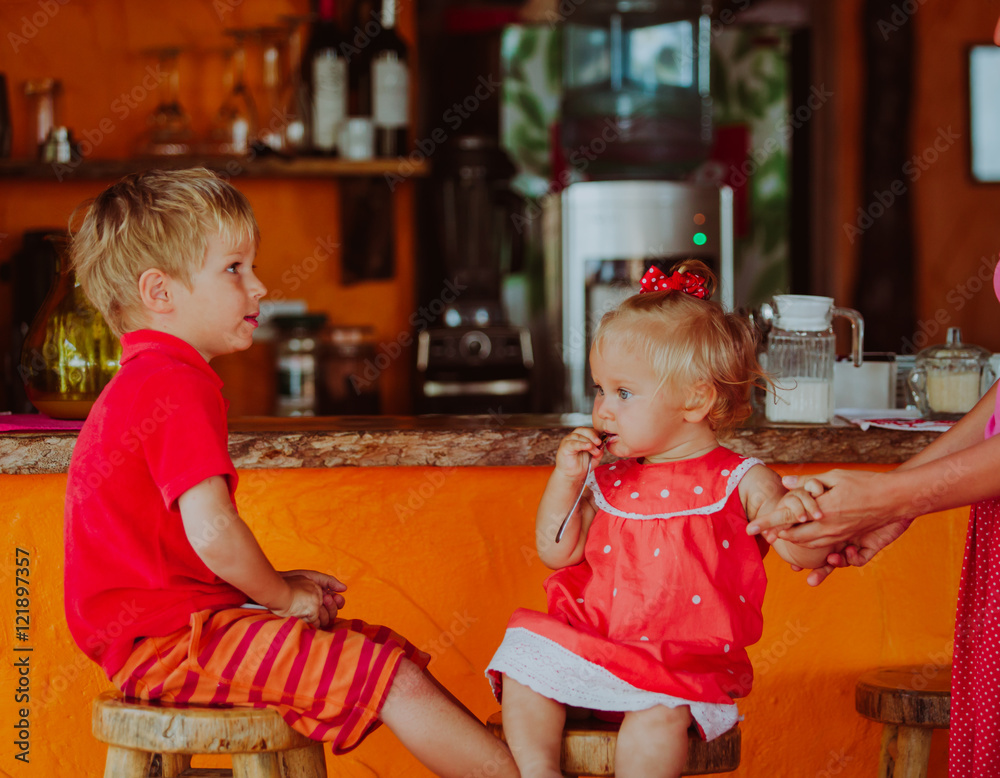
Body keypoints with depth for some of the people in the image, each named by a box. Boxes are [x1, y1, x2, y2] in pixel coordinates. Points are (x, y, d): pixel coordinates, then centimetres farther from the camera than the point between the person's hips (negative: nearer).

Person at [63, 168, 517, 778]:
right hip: (169, 638, -11)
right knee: (394, 677, -16)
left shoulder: (141, 384, 20)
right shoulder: (175, 387, -16)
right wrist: (283, 595, -8)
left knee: (389, 650, 8)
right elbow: (212, 533, -26)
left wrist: (277, 585, 12)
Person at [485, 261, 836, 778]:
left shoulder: (740, 483, -2)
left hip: (687, 663, -5)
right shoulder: (612, 482, 13)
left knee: (658, 714, -34)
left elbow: (804, 554, -10)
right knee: (523, 665, -17)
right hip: (595, 648, 5)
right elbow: (557, 551, 13)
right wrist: (566, 478, 1)